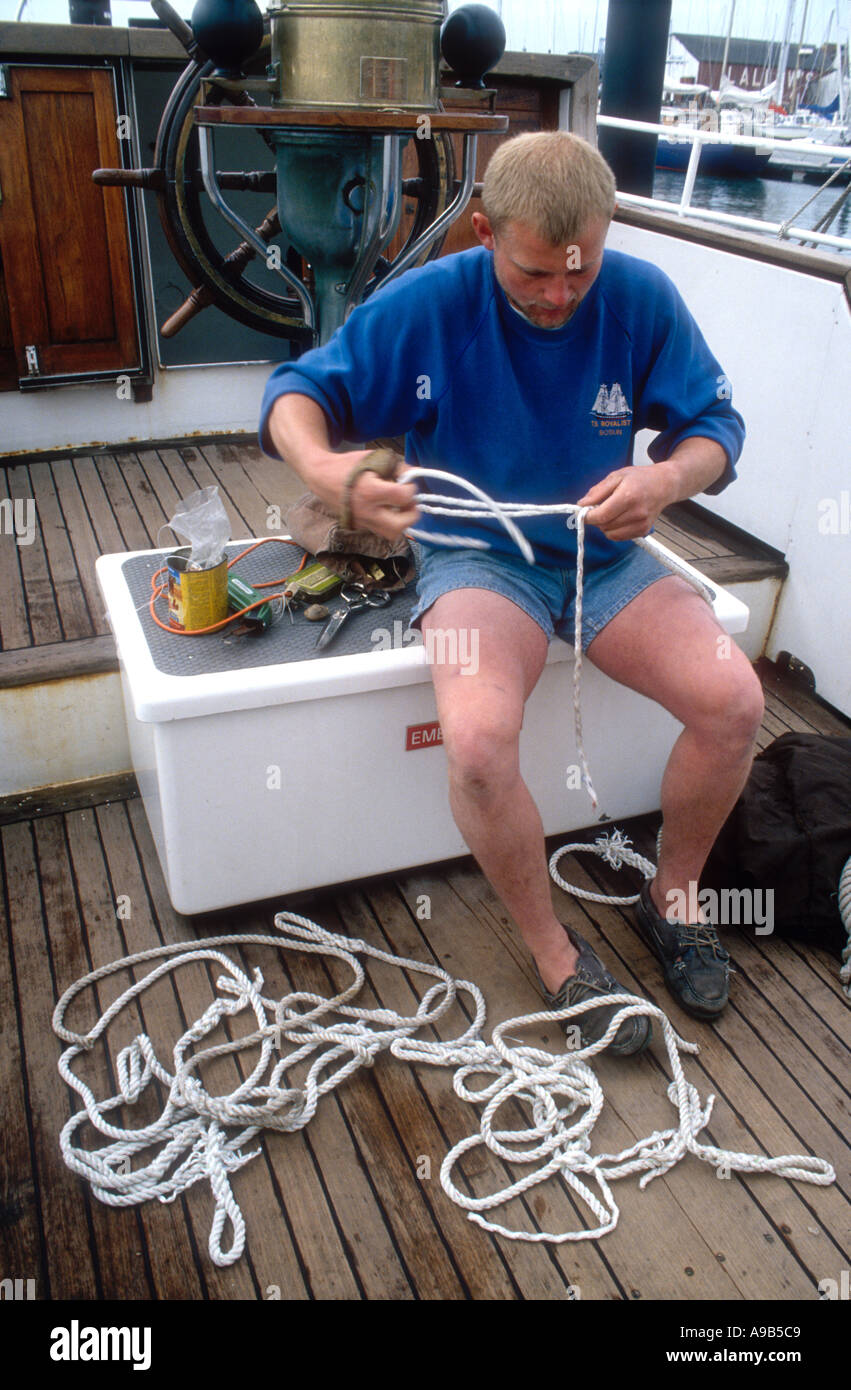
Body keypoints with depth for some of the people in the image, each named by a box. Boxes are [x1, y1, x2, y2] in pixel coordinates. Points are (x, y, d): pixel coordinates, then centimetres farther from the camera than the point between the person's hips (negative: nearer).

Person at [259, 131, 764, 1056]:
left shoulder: (642, 299, -2)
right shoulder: (428, 303, -8)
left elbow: (714, 424, 1)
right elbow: (299, 390, -5)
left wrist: (668, 479, -24)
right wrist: (325, 468, -29)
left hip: (606, 557, 3)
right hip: (478, 561, -2)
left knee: (733, 701, -21)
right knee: (478, 738, -32)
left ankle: (670, 899, 8)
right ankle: (553, 952, -4)